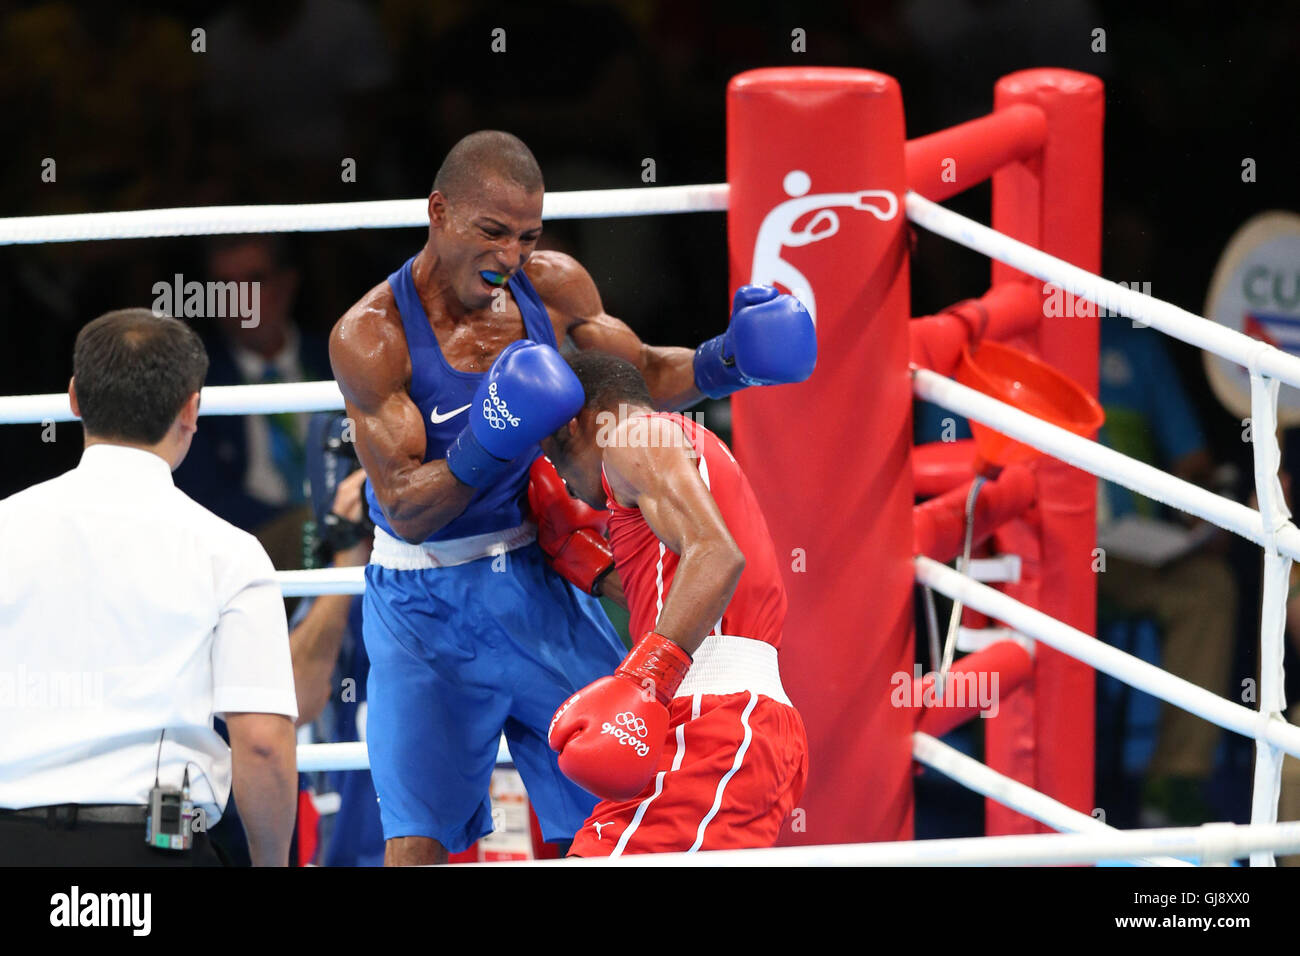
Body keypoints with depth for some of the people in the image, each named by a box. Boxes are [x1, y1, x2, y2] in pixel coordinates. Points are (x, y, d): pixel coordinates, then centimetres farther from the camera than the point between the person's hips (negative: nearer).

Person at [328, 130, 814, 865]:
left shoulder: (554, 288, -3)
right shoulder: (371, 336, -18)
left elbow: (640, 375, 15)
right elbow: (405, 511, -19)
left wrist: (727, 362, -4)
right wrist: (487, 447, -36)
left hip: (540, 586, 5)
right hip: (429, 609, -5)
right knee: (419, 842, -13)